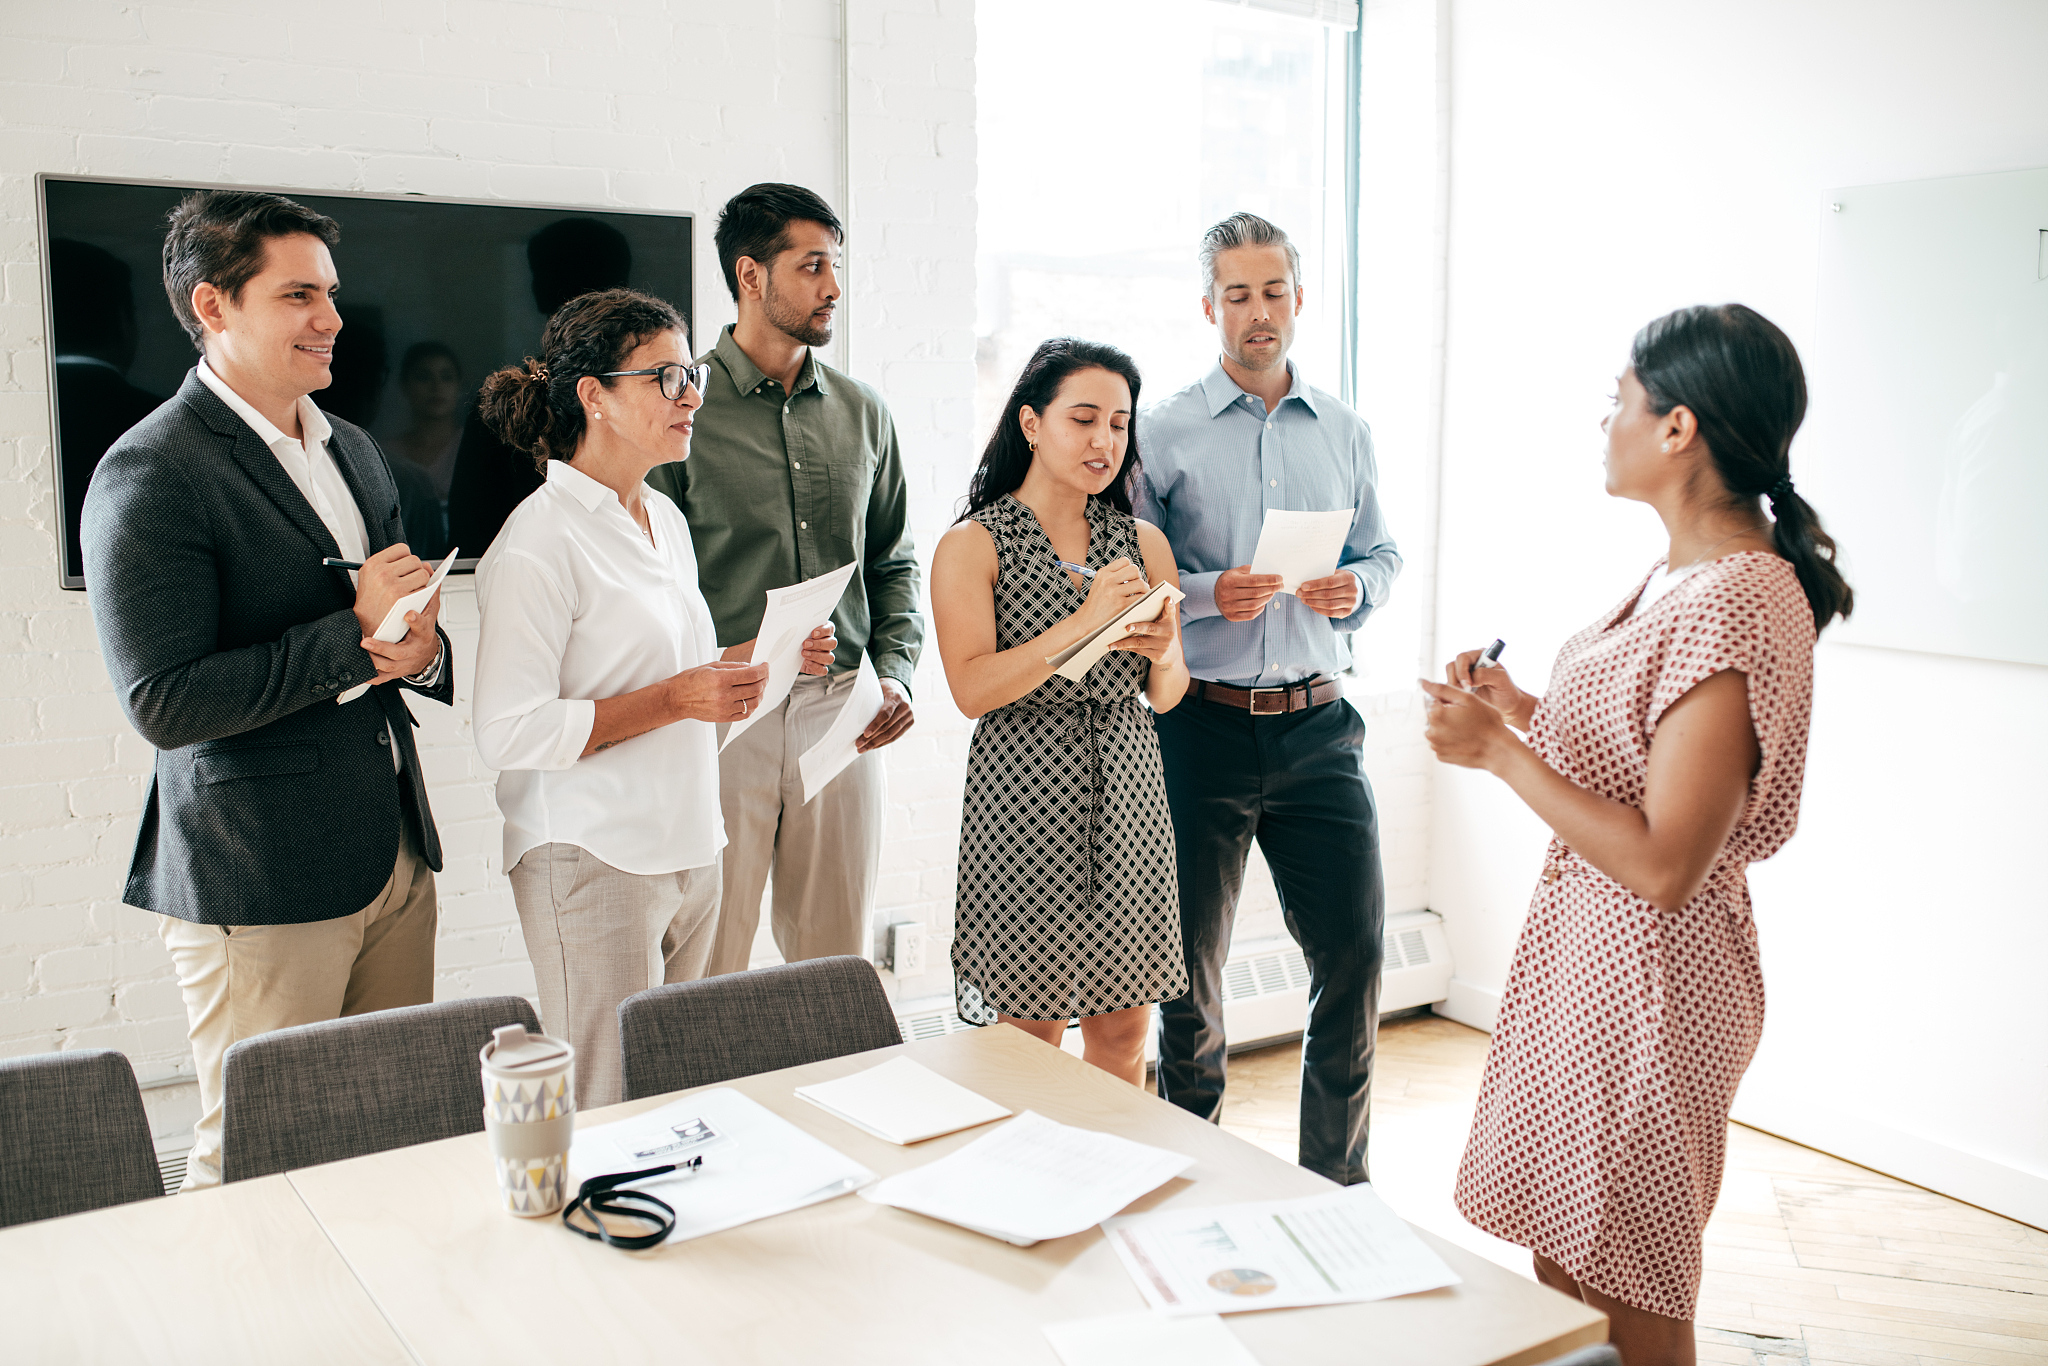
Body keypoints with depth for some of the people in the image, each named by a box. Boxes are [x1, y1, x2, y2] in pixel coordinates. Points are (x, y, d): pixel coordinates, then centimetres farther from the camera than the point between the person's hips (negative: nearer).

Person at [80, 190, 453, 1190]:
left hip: (397, 857, 7)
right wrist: (353, 639, -18)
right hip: (257, 883, -7)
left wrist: (421, 649, -1)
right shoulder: (151, 476, -12)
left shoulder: (353, 451, 14)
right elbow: (162, 703, -19)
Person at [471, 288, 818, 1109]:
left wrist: (758, 663, 6)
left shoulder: (666, 519, 13)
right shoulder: (539, 543, -14)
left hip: (689, 849, 8)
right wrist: (674, 701, -21)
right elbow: (508, 733, -18)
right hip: (594, 862, -8)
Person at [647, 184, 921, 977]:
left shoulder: (861, 413, 12)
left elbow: (893, 562, 17)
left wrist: (894, 671, 3)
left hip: (841, 713, 4)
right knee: (707, 970, 2)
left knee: (836, 964, 11)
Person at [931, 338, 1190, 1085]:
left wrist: (1162, 654, -12)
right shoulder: (973, 545, -3)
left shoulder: (1142, 541, 10)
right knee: (1030, 1034, 3)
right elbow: (971, 688, -14)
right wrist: (1084, 623, -23)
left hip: (1127, 798, 4)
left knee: (1123, 1031, 10)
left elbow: (1167, 694, 11)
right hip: (1026, 801, -4)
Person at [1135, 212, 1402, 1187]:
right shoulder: (1163, 431, 0)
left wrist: (1356, 586, -6)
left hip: (1317, 722, 3)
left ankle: (1337, 1181, 20)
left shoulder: (1344, 431, 12)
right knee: (1191, 959, 7)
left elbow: (1383, 553, 16)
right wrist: (1208, 595, -18)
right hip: (1201, 727, -3)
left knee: (1354, 947, 2)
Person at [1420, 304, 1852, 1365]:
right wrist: (1524, 710, 8)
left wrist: (1498, 751, -23)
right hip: (1590, 941, 10)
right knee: (1563, 1266, 23)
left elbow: (1664, 864, -27)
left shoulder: (1736, 607, -25)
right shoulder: (1684, 571, 6)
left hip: (1644, 968, -10)